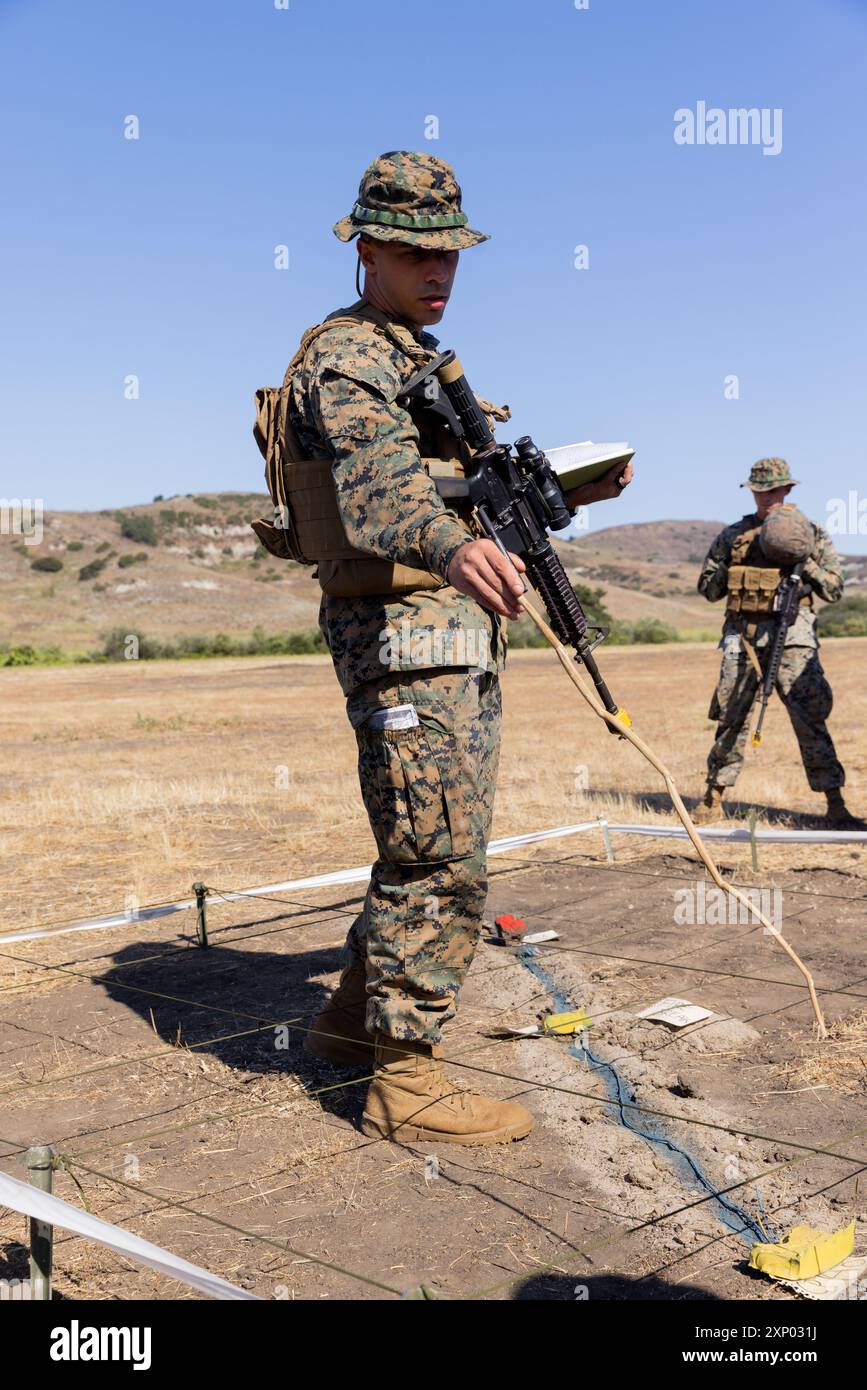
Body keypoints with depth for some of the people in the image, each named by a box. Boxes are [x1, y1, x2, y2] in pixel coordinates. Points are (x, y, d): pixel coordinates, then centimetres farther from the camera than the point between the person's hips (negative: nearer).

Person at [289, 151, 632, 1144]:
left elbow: (471, 498, 25)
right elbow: (379, 483, -31)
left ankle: (355, 1015, 30)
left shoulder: (423, 359, 22)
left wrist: (566, 494, 10)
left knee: (434, 850, 16)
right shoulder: (347, 357, -10)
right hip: (403, 636, -10)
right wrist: (456, 547, -50)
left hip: (462, 640, 10)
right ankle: (405, 1083, 1)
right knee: (440, 861, -9)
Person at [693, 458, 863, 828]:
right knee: (730, 717, 6)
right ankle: (714, 797, 19)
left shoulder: (809, 532, 8)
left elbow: (834, 589, 5)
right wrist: (730, 569, -2)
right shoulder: (733, 535, 14)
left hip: (791, 634, -2)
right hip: (742, 634, 3)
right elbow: (708, 588, 15)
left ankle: (836, 807, -7)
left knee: (810, 717, -10)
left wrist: (803, 561, -9)